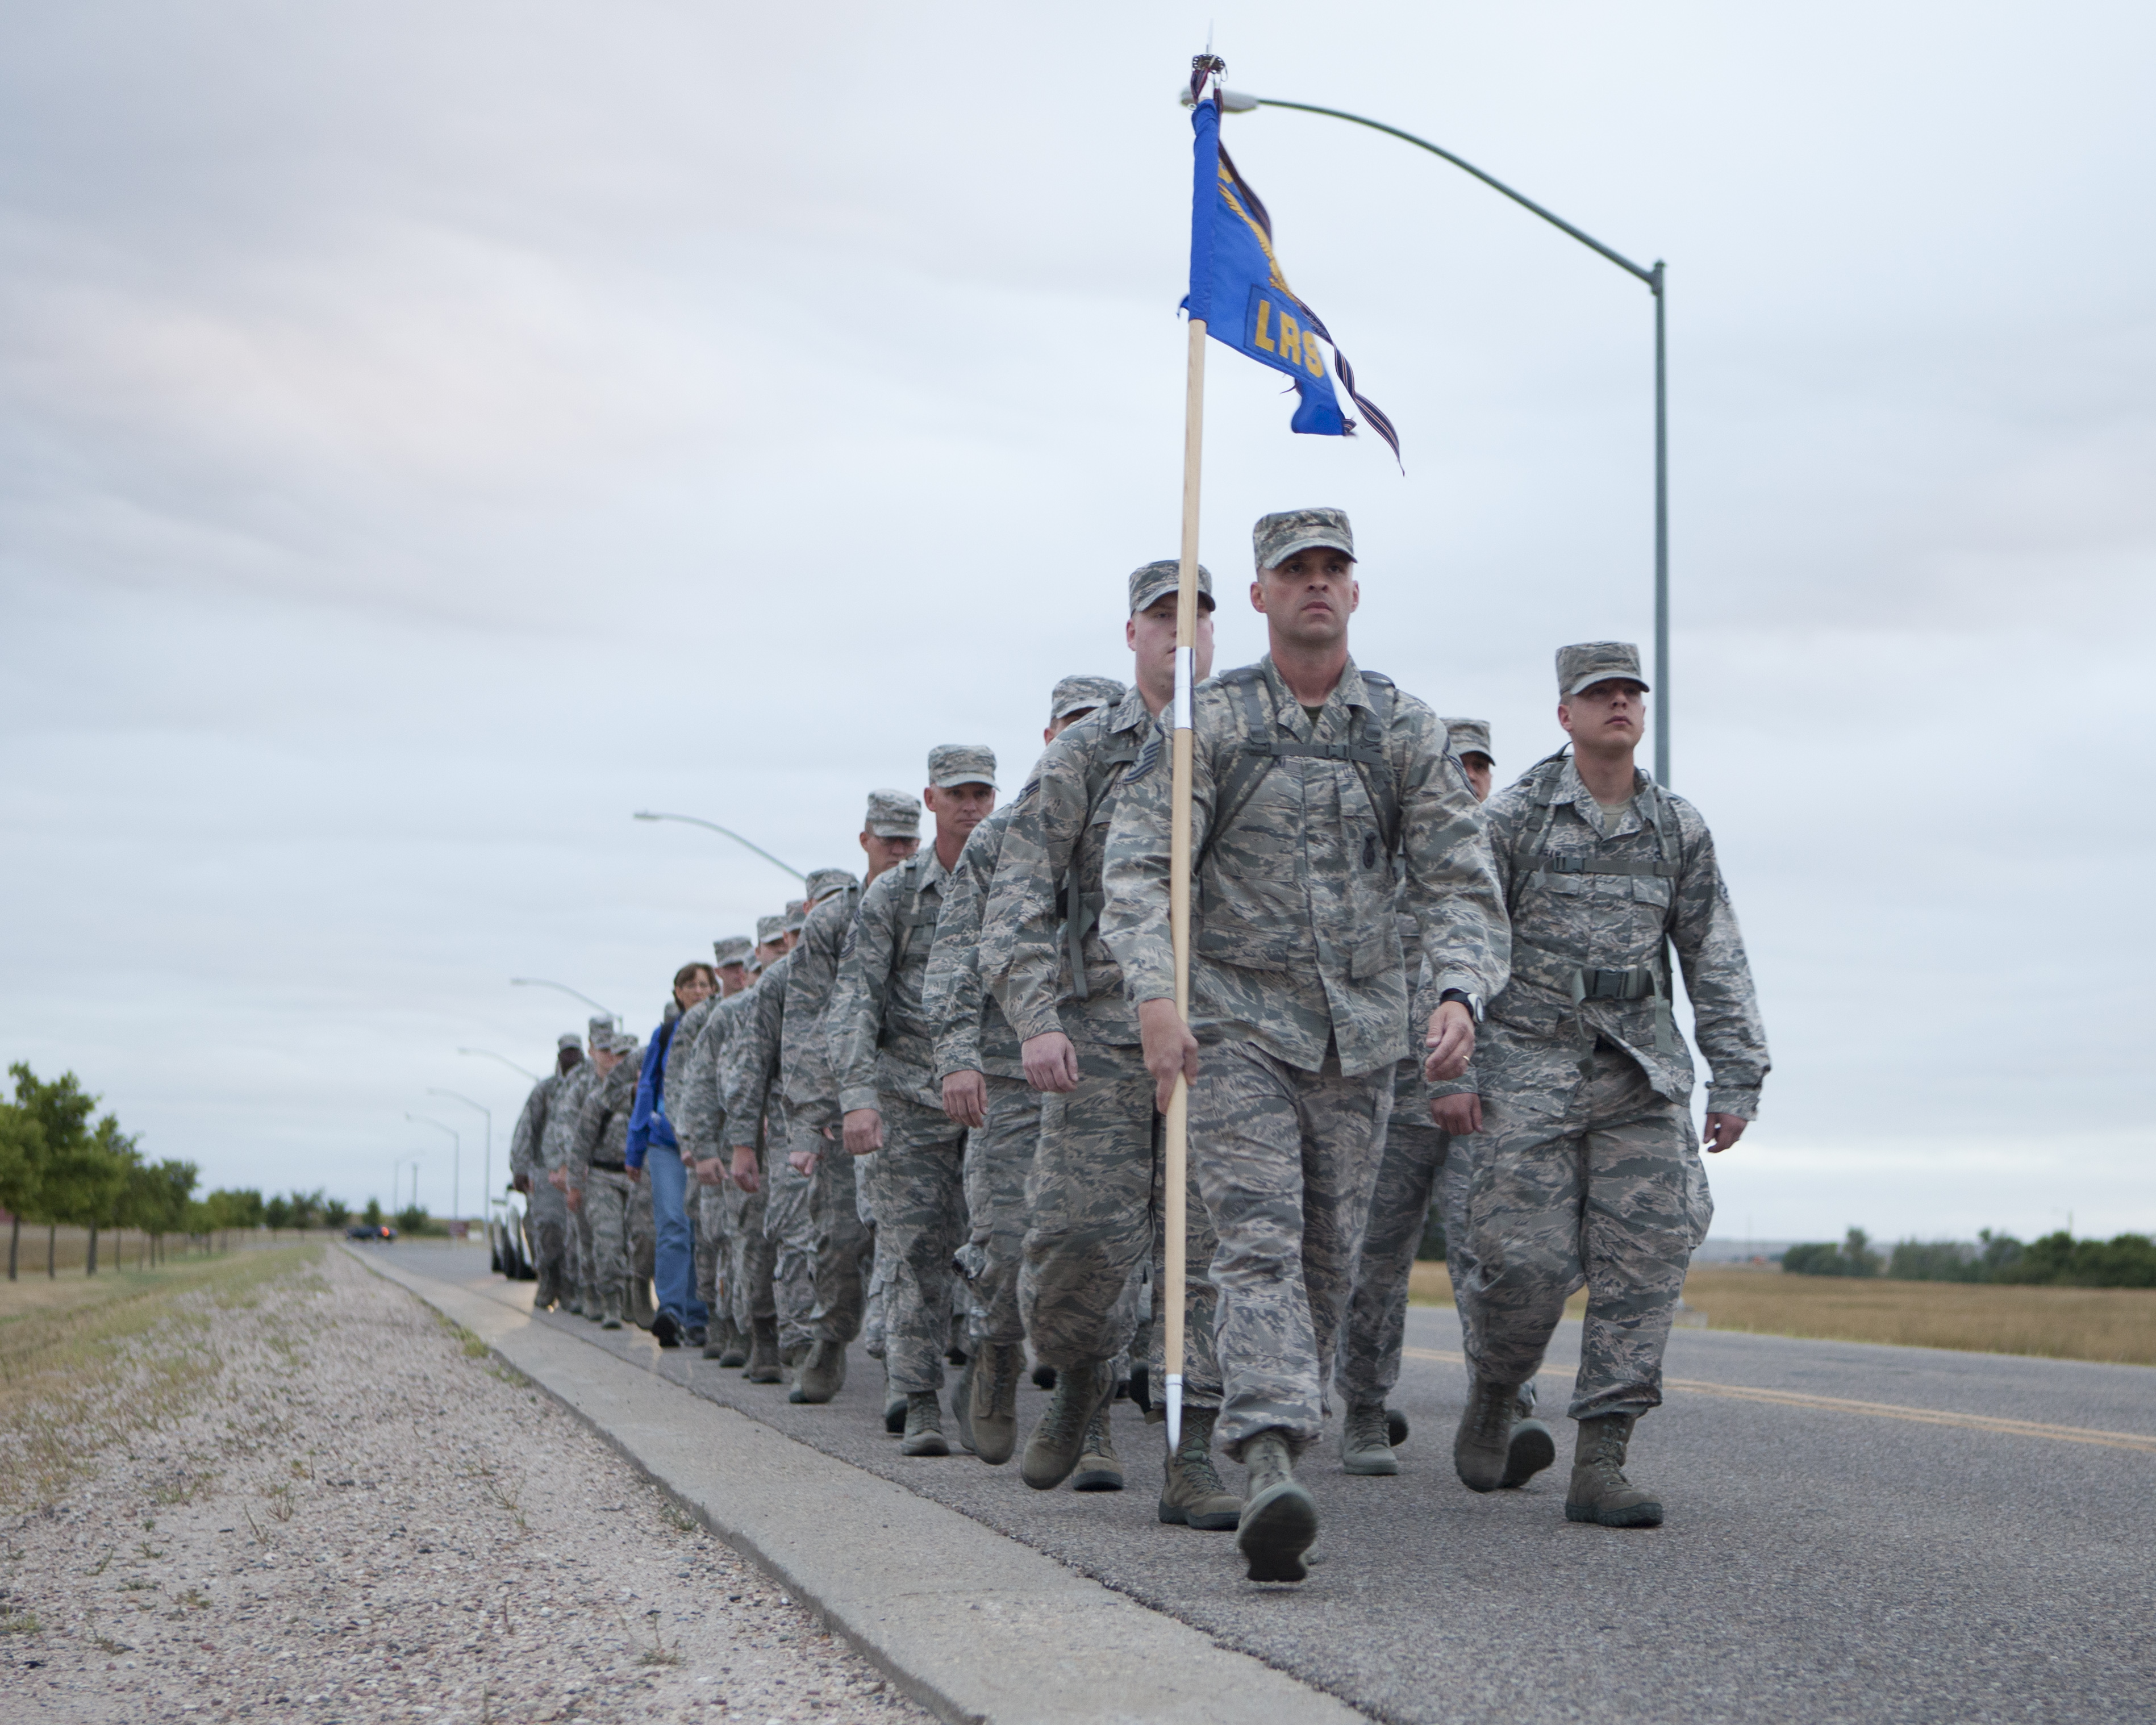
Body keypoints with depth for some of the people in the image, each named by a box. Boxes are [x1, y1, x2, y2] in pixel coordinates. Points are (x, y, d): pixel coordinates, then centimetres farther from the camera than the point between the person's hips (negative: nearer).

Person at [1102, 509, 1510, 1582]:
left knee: (1328, 1260, 10)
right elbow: (1138, 866, -11)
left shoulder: (1406, 730, 4)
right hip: (1237, 1024, -3)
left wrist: (1460, 993, -19)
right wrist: (1156, 994, -27)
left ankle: (1273, 1441, 28)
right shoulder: (1208, 722, -3)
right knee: (1259, 1244, -16)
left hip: (1361, 1037, 3)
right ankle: (1271, 1471, -26)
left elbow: (1459, 882, 0)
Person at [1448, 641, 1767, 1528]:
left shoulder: (1679, 829, 9)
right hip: (1529, 1064, -3)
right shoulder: (1513, 815, -1)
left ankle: (1598, 1464, -3)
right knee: (1527, 1261, -8)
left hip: (1643, 1073, 3)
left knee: (1645, 1260, -7)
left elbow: (1718, 962, 10)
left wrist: (1737, 1080, 3)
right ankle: (1493, 1396, 22)